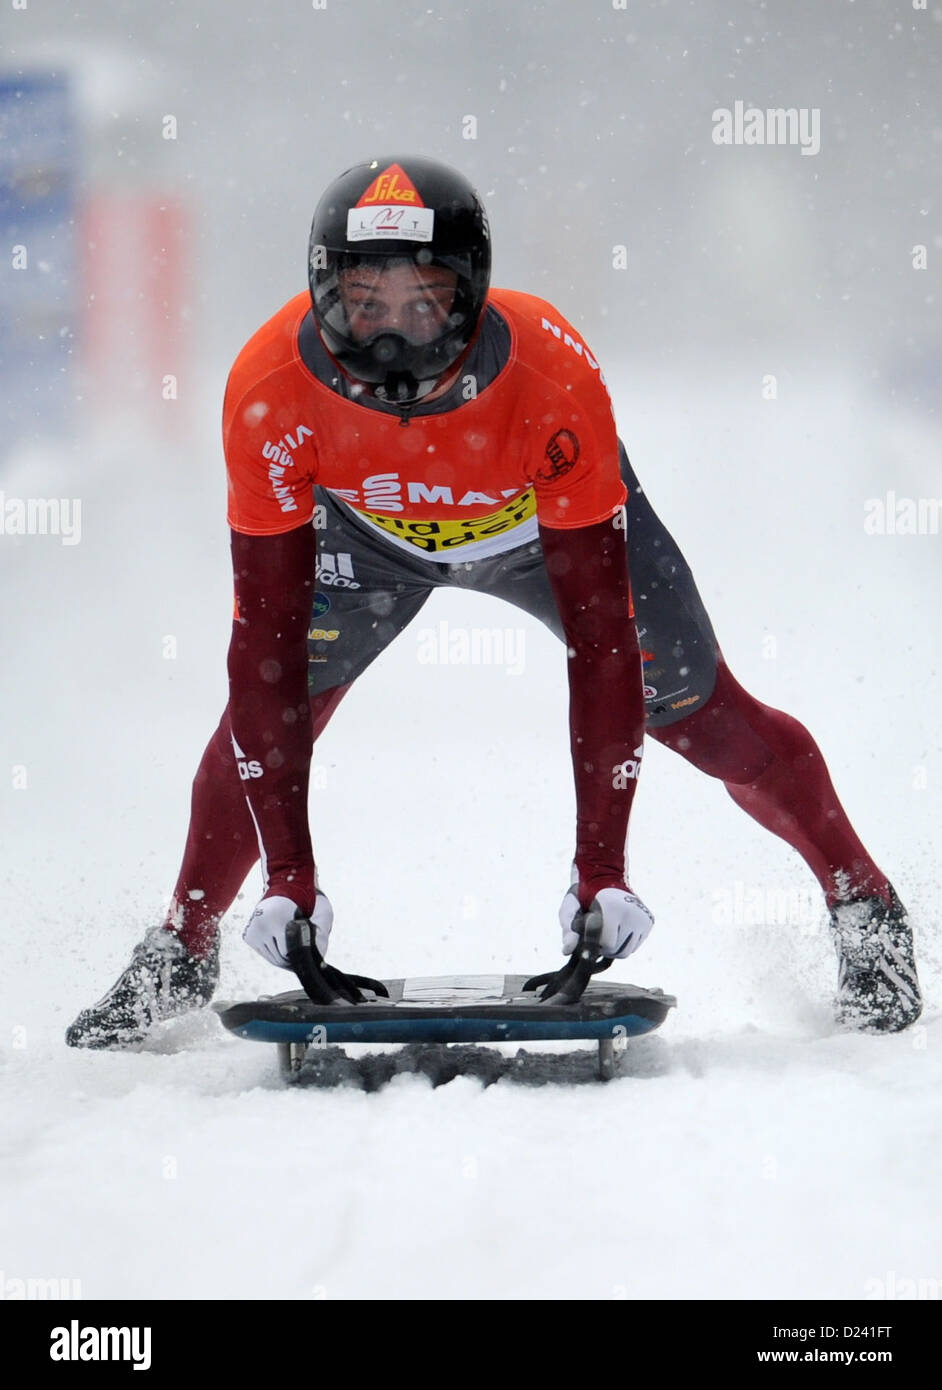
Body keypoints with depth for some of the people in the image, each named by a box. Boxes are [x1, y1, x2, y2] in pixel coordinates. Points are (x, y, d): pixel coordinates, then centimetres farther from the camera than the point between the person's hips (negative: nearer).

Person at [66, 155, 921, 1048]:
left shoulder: (554, 379, -41)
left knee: (698, 714, -5)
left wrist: (601, 867, -39)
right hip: (370, 529, 1)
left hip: (550, 521, -1)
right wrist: (288, 875, -38)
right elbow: (265, 636, -34)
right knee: (266, 702, -15)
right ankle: (182, 949, 6)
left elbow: (598, 629, -37)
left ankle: (862, 904, 18)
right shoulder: (270, 390, -37)